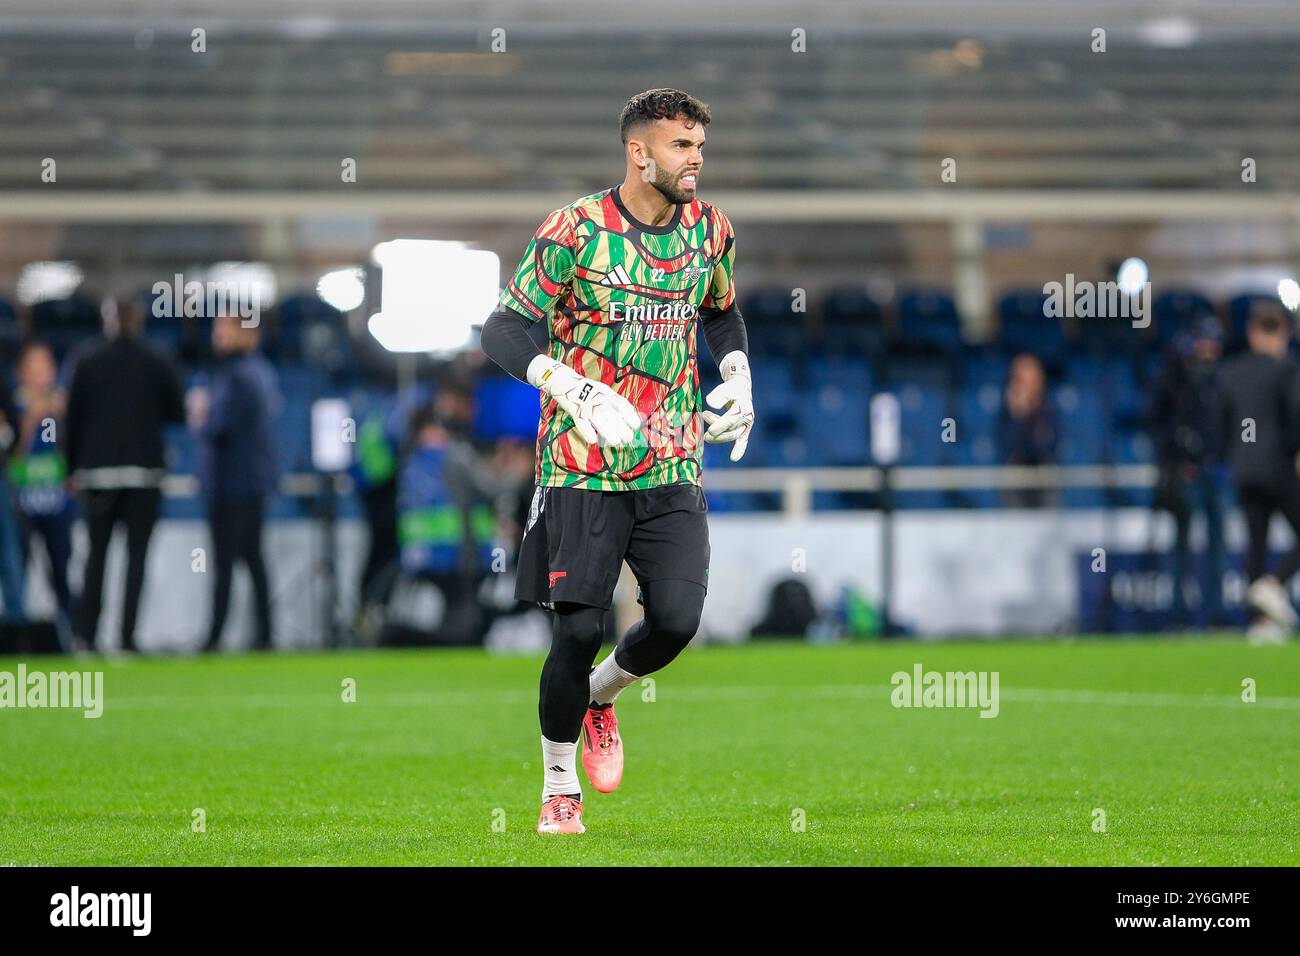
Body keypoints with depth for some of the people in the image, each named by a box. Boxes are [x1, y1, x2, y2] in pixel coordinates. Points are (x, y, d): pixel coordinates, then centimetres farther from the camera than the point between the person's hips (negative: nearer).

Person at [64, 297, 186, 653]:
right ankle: (127, 638, -6)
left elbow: (73, 417, 0)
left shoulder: (86, 361, -1)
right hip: (144, 471, -1)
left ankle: (85, 634, 5)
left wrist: (73, 467, 8)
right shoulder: (157, 364, -4)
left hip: (98, 470, 1)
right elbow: (177, 413, 3)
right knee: (137, 554, 1)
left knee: (97, 553, 12)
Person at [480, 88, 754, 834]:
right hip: (583, 464, -4)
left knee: (676, 621, -10)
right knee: (579, 630, -7)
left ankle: (600, 696, 23)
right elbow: (504, 328, -9)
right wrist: (570, 386, -24)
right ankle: (559, 786, 14)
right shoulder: (578, 230, -10)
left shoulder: (710, 228, 6)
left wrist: (738, 374, 9)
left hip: (673, 465, 4)